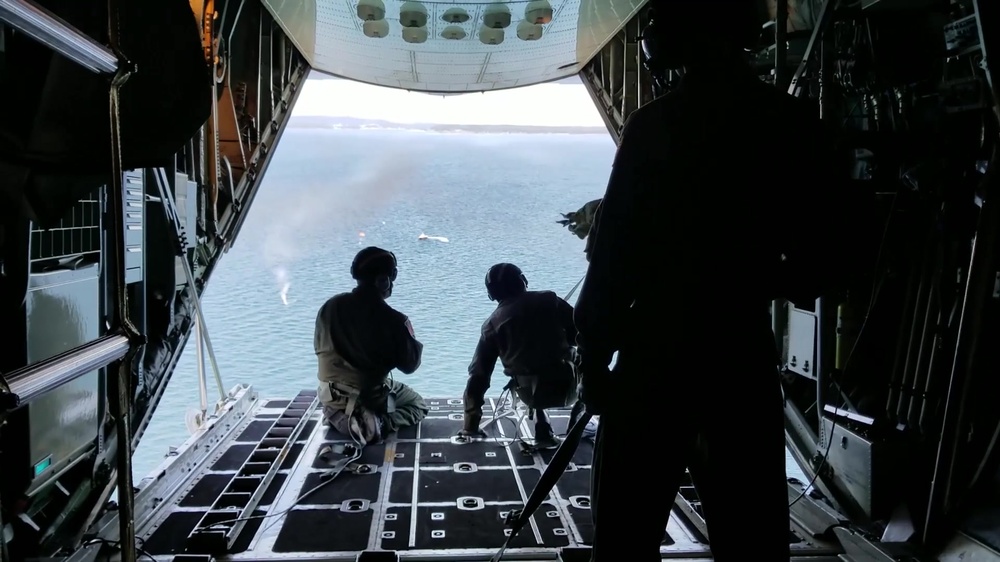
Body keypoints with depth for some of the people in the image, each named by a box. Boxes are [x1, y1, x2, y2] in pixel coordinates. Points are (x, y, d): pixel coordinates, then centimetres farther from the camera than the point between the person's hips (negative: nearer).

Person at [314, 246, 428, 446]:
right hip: (368, 397, -6)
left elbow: (320, 348, 8)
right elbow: (409, 365, -10)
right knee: (419, 407, 19)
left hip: (330, 398, 6)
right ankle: (377, 424, -9)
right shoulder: (392, 320, -21)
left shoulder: (330, 306, -7)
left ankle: (340, 417, 10)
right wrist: (413, 342, 8)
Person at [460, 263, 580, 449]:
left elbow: (479, 373, 6)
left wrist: (471, 418, 16)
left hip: (529, 394, 2)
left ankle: (543, 433, 21)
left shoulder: (492, 324, 5)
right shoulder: (549, 300, 1)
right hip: (565, 385, -2)